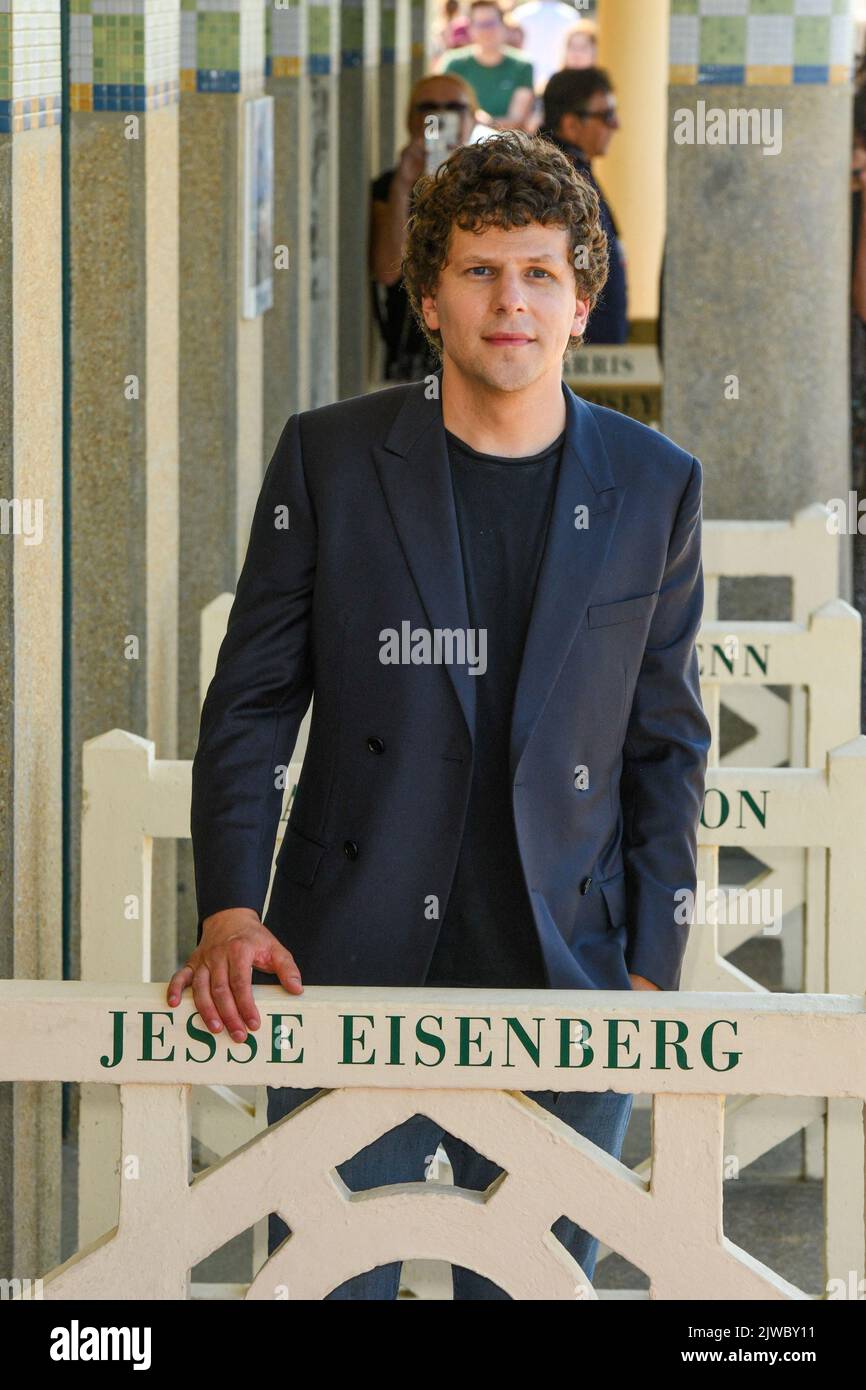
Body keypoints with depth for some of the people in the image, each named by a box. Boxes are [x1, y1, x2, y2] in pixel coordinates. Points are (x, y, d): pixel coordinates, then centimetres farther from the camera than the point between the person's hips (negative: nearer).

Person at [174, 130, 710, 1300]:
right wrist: (230, 911, -9)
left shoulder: (654, 489, 4)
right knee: (326, 1280, 2)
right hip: (348, 968, -1)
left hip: (560, 982, 1)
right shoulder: (328, 459, 2)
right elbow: (249, 705, 4)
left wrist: (654, 974, 2)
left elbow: (666, 744, 9)